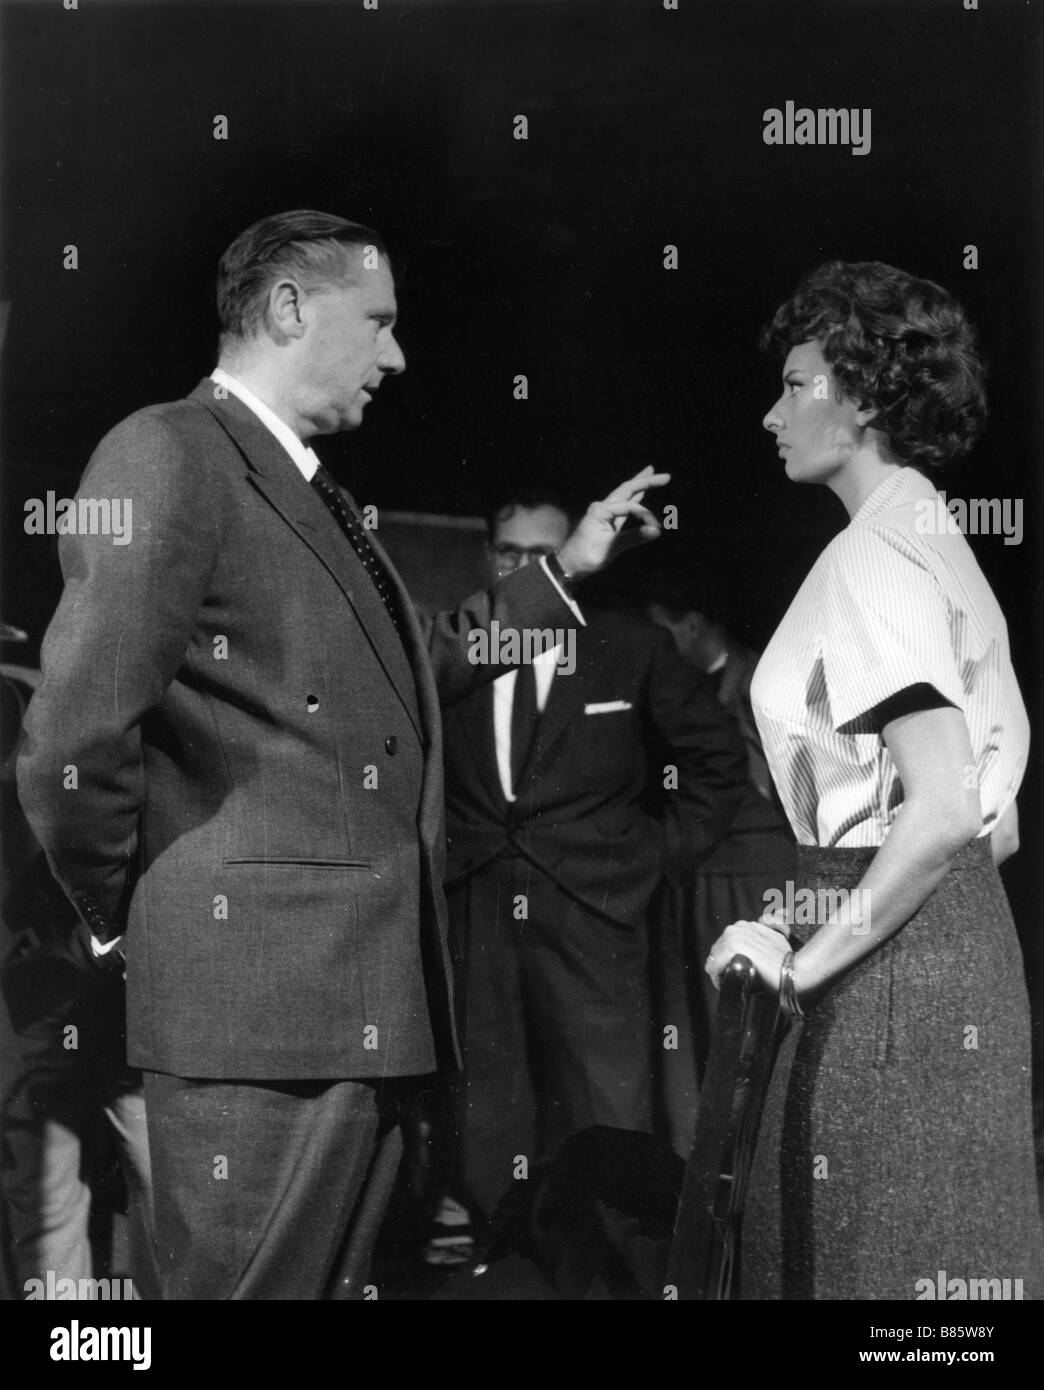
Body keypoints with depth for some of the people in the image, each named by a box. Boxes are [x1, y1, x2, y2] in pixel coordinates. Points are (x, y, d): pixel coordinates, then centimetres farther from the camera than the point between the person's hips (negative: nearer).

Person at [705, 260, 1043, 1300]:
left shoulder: (872, 555, -13)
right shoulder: (936, 541, 16)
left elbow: (944, 808, -24)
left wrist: (808, 962, -18)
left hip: (890, 959, -9)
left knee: (880, 1259, -2)